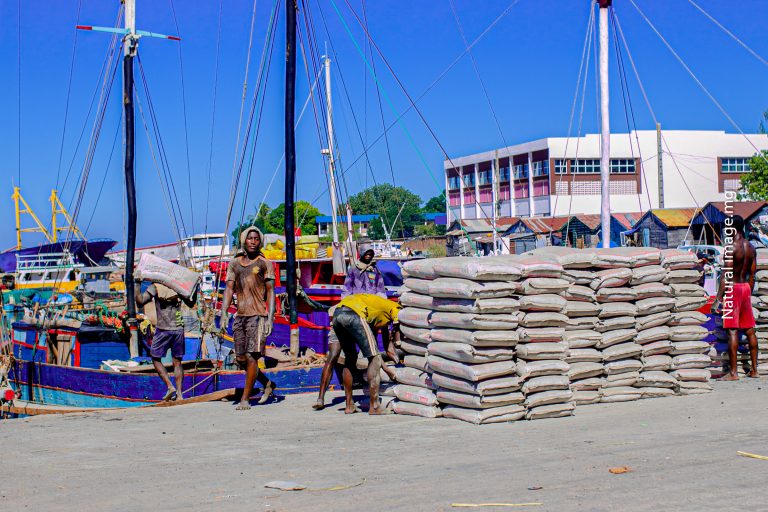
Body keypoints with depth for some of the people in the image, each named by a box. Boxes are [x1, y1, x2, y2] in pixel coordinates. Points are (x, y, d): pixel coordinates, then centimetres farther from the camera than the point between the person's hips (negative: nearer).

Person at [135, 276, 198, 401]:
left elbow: (140, 302, -12)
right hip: (178, 329, 4)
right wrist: (195, 288, 24)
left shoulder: (155, 287, -4)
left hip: (163, 329, -4)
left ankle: (170, 387, -1)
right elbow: (191, 303, 19)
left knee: (156, 358, 12)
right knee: (177, 362, 9)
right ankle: (179, 393, 5)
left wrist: (137, 284, -7)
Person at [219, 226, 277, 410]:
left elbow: (271, 292, -1)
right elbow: (229, 289, 10)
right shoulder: (235, 263, 13)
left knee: (251, 356, -11)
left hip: (257, 315, -5)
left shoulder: (265, 264, 2)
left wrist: (270, 319, -9)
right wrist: (224, 313, -2)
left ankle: (245, 399, -5)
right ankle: (267, 384, 27)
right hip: (240, 316, 5)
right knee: (240, 359, 8)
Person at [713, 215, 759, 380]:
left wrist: (718, 299, -17)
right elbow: (752, 274, 13)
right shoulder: (751, 248, 8)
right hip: (746, 288, 8)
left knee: (732, 331, -6)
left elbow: (726, 276, -18)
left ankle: (733, 372, -7)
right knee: (749, 330, 12)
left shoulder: (731, 248, -15)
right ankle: (754, 369, 17)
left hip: (733, 289, -8)